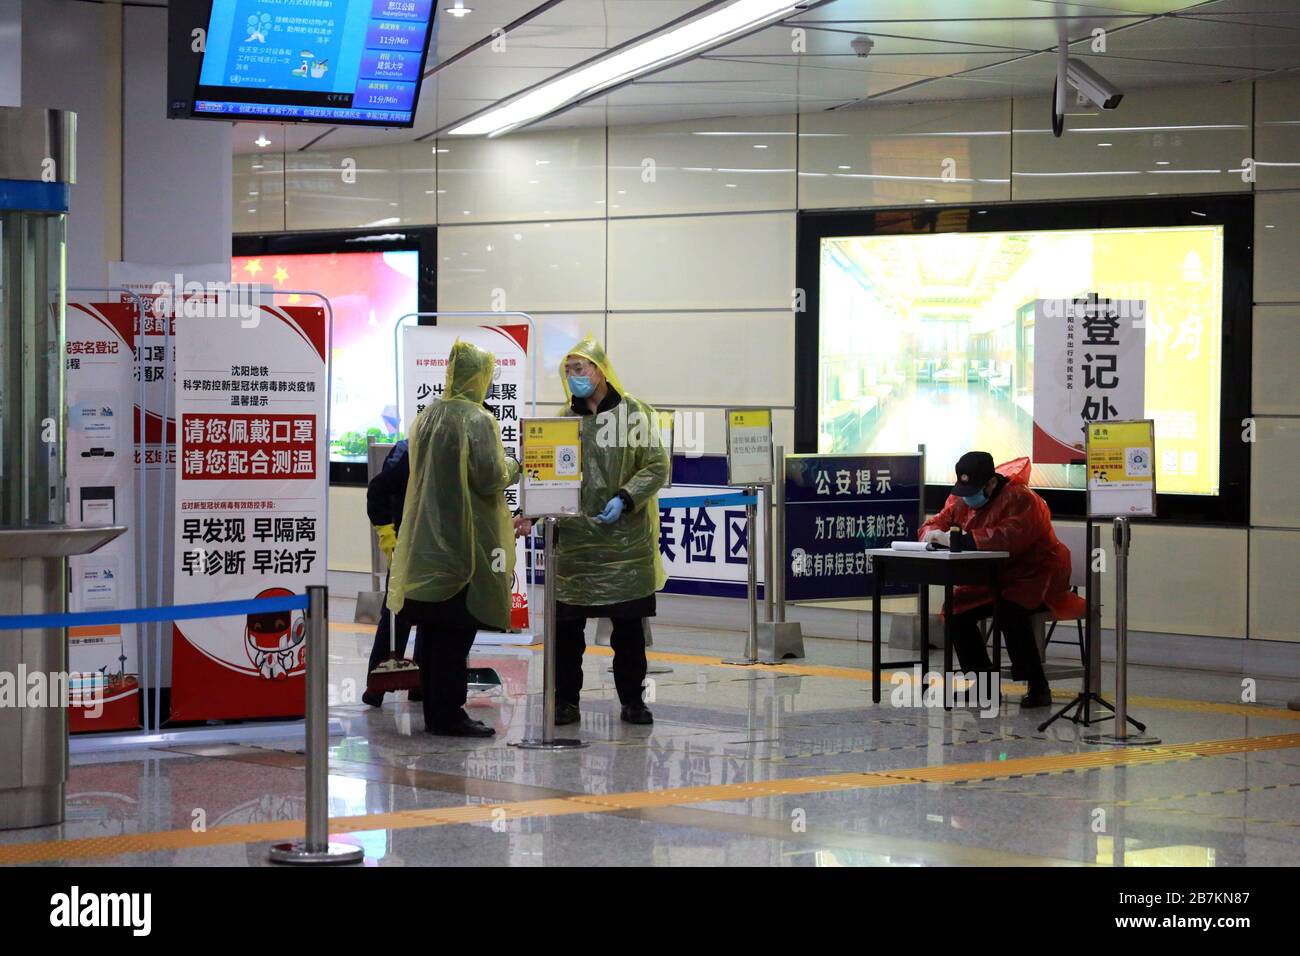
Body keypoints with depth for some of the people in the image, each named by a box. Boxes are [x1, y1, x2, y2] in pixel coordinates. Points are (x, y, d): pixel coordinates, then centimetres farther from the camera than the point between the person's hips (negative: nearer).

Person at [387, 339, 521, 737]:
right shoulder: (479, 421, -13)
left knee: (433, 632, 10)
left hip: (426, 539, 7)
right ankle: (449, 713, -3)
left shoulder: (425, 417, 9)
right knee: (456, 632, -3)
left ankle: (434, 712, 14)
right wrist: (511, 466, 5)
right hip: (466, 542, -7)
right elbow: (491, 480, -17)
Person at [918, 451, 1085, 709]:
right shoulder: (961, 500, 2)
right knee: (956, 611, -11)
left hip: (1036, 579, -8)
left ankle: (1038, 687, -21)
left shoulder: (1020, 499, -22)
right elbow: (937, 522, 9)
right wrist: (933, 535, -19)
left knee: (1009, 611, -34)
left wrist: (961, 540, -42)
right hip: (992, 579, 8)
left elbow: (1012, 536, -38)